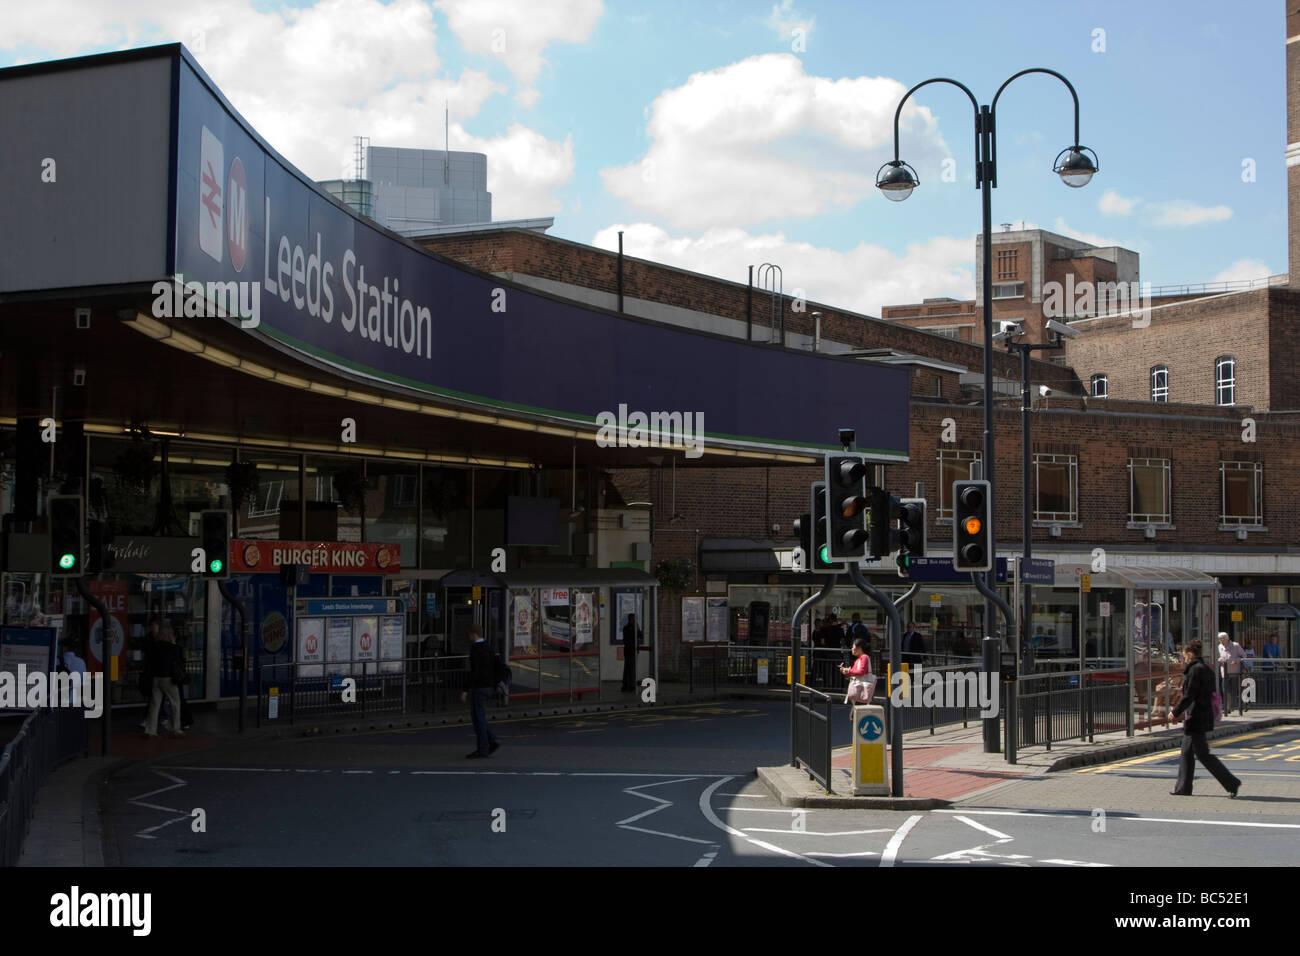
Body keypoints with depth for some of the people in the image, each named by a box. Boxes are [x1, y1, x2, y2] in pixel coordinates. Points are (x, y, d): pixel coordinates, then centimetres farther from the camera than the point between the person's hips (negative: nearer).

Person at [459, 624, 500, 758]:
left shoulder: (475, 648, -16)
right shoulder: (487, 647, 12)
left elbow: (474, 671, -22)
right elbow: (493, 668, 18)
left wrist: (465, 690, -20)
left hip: (478, 687, -9)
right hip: (488, 687, 9)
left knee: (478, 717, -2)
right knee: (477, 716, 16)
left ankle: (483, 749, 1)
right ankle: (492, 740, 8)